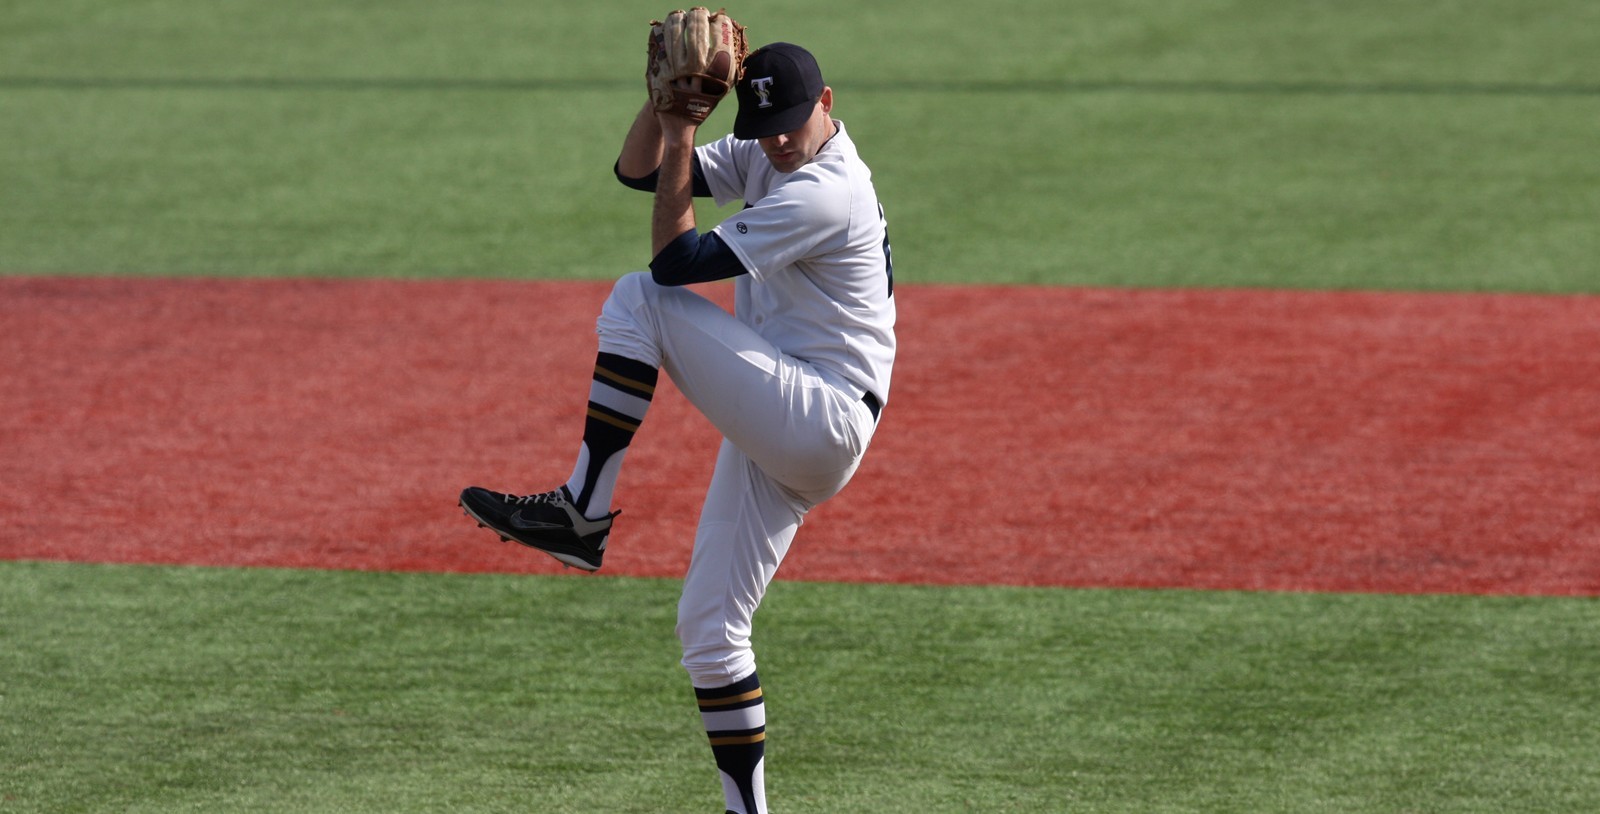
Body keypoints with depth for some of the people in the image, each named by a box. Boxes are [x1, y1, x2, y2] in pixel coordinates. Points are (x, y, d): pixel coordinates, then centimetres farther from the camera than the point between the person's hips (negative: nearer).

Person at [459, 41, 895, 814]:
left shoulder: (826, 192, -17)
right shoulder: (766, 158, 13)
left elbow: (677, 262, -18)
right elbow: (637, 171, 12)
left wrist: (680, 140, -11)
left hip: (823, 423, -10)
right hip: (780, 437, 10)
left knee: (640, 297, -18)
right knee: (708, 626, 8)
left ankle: (580, 511, -19)